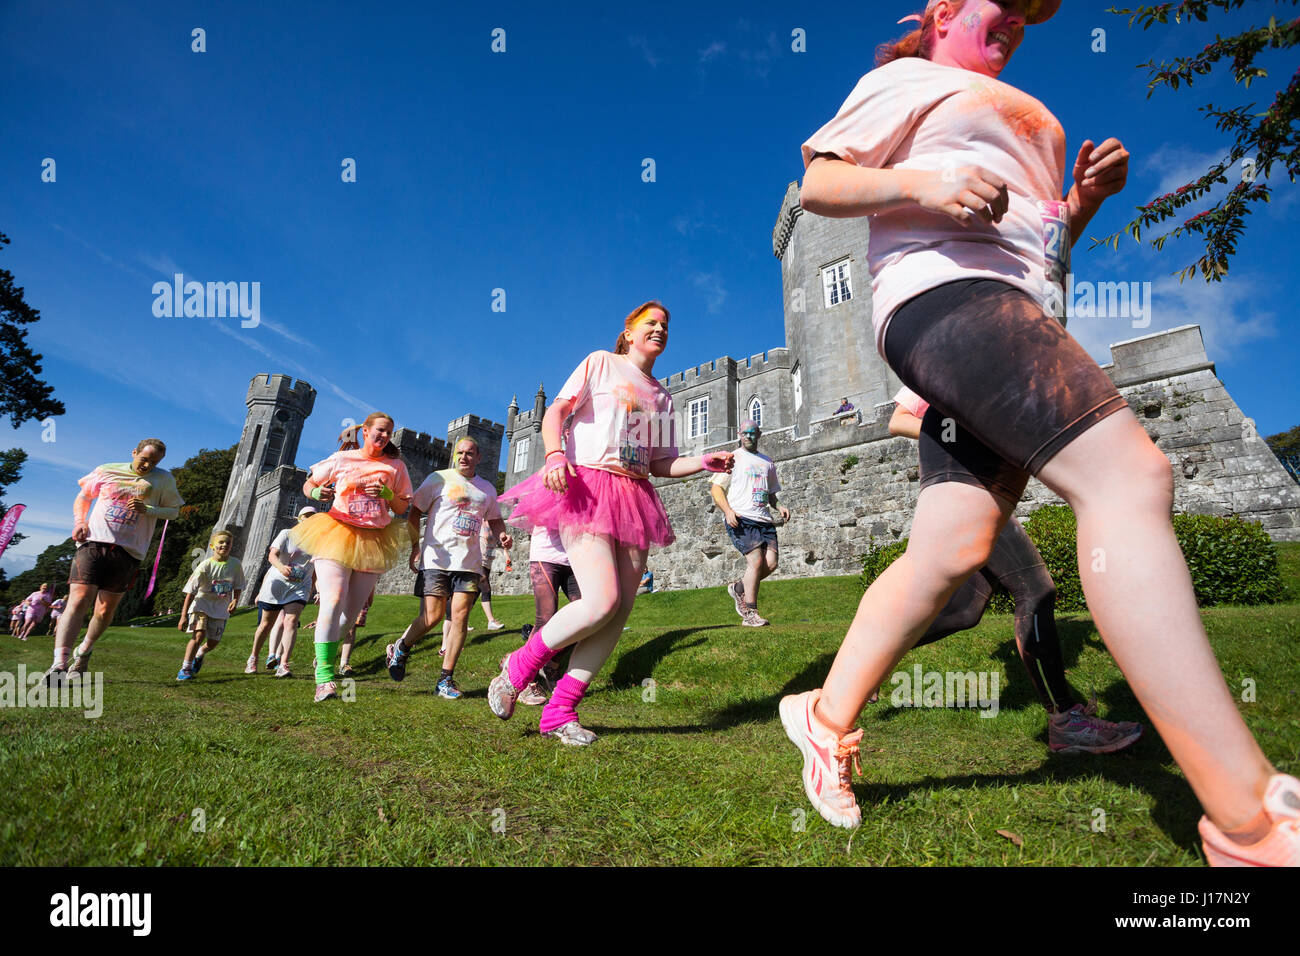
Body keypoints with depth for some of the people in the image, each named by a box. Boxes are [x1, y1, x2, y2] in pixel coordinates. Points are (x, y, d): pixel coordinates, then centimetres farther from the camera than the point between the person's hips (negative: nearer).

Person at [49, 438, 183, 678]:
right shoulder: (106, 471, 10)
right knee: (78, 601, -15)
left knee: (106, 610, 5)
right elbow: (83, 497, 20)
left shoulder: (164, 480, 9)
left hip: (128, 551, 1)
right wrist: (79, 522, 3)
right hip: (94, 542, -1)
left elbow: (174, 510, 12)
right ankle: (59, 664, -19)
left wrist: (147, 510, -7)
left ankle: (84, 651, 31)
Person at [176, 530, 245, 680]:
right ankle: (185, 668, -7)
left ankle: (199, 655, 41)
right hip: (202, 604, -3)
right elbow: (190, 592, -14)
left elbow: (238, 587, 7)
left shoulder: (235, 564, -7)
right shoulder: (205, 565, -16)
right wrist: (183, 616, -15)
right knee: (199, 634, -23)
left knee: (213, 642, 6)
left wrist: (235, 601, -13)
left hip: (221, 608, 3)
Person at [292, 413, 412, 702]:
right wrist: (316, 492, -12)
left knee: (352, 610, 5)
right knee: (333, 601, -19)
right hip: (338, 535, -3)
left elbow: (402, 509, 8)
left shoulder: (395, 466, 8)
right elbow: (308, 484, 12)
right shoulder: (341, 459, 4)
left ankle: (326, 656, 30)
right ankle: (324, 678, -18)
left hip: (374, 542, 3)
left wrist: (387, 493, -13)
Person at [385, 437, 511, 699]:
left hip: (469, 562, 3)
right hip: (437, 558, -3)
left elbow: (494, 519, 26)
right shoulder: (439, 478, 4)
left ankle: (446, 678, 5)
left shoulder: (487, 489, 15)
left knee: (460, 616, -4)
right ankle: (400, 648, 23)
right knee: (431, 616, -8)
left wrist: (502, 535, 4)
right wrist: (415, 546, -4)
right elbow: (414, 511, 5)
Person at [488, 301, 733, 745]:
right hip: (586, 486, -6)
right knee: (603, 602, -21)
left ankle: (559, 710, 8)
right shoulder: (601, 363, 9)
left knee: (620, 612, -2)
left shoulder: (662, 397, 23)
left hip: (633, 498, 6)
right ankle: (518, 667, 2)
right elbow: (556, 411, 0)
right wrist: (555, 455, -19)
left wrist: (705, 462, 5)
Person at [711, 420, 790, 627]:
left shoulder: (767, 462, 24)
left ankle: (738, 588, 16)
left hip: (764, 519, 5)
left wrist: (779, 506, 10)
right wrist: (728, 510, -15)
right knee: (756, 560, -17)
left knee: (771, 563, -10)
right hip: (740, 518, -5)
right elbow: (716, 488, 1)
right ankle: (749, 614, -7)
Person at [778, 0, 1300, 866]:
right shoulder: (906, 81, 15)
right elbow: (818, 184, 2)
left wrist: (1085, 200, 16)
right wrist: (923, 183, -15)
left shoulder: (1025, 117, 38)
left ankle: (828, 719, 11)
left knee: (950, 554, -3)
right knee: (1130, 474, -25)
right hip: (945, 295, -9)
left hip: (1015, 316, 9)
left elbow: (1039, 242, 37)